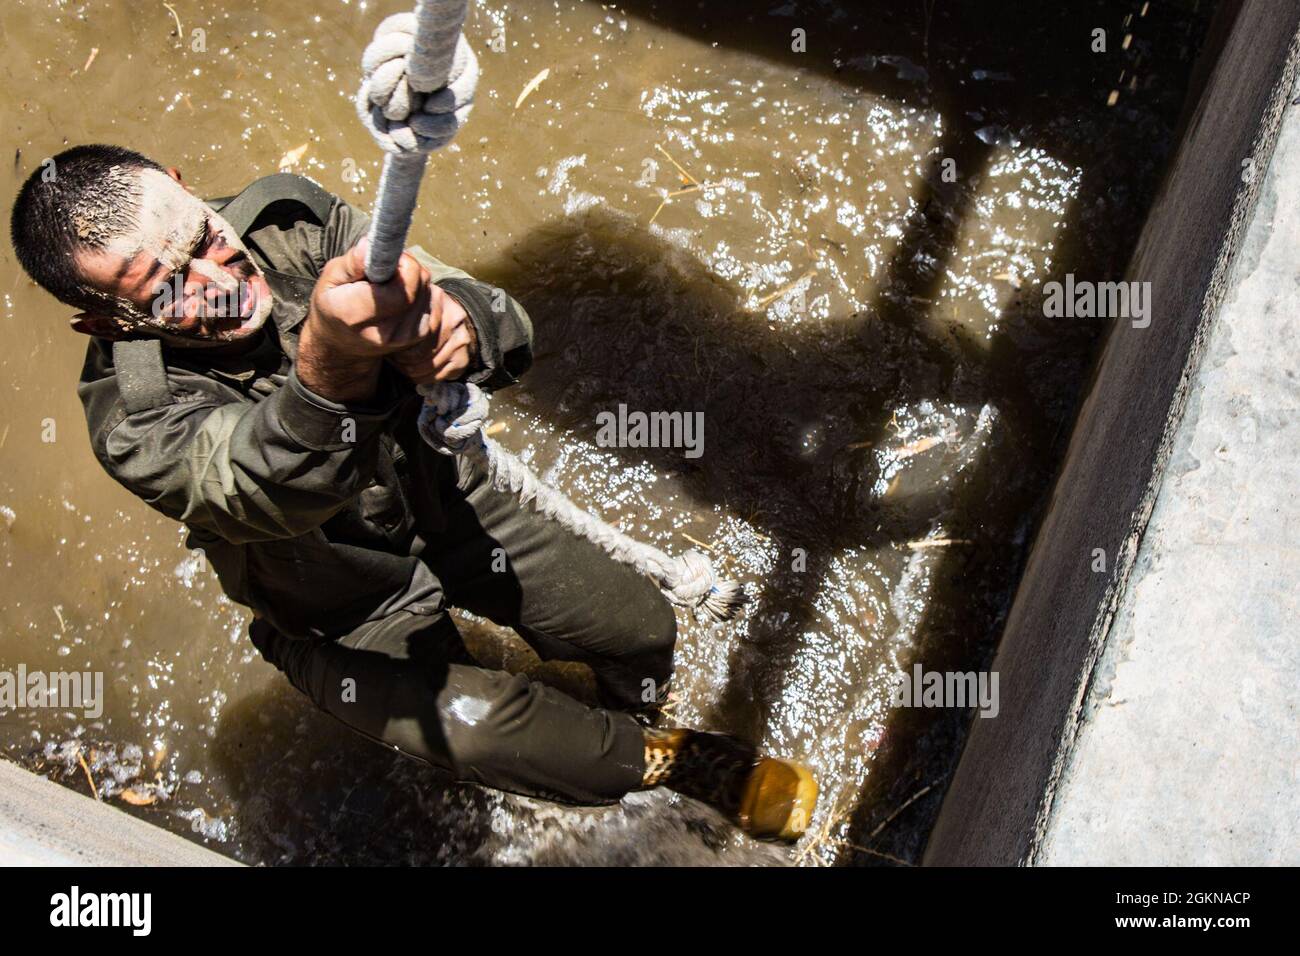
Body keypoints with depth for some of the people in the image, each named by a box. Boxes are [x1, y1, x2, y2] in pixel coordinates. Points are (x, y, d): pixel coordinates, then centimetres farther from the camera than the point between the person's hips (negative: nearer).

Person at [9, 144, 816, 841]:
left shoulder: (289, 224, -22)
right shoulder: (136, 420, -30)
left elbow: (509, 337, -27)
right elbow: (276, 491, -49)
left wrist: (453, 324, -53)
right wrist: (328, 357, -71)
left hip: (446, 505, 4)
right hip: (349, 612, -3)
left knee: (643, 628, 7)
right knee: (487, 731, -25)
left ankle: (628, 745, 44)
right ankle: (677, 762, 6)